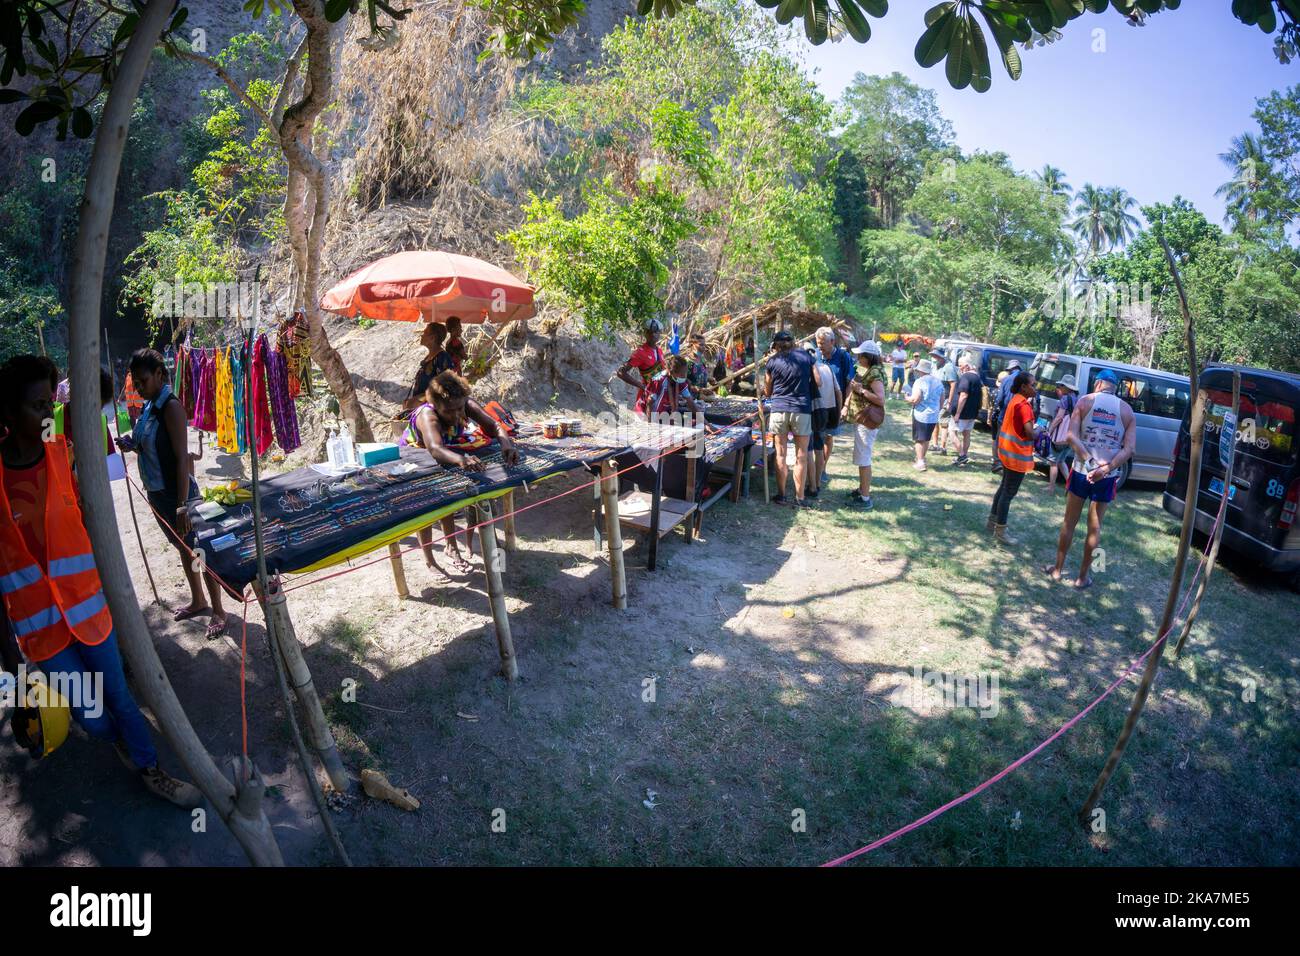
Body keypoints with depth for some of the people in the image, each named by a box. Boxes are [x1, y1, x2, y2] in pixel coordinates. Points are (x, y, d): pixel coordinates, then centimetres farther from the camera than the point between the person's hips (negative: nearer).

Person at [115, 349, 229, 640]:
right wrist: (131, 444, -2)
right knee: (183, 548, 20)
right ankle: (198, 602, 35)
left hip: (176, 493, -9)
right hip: (156, 493, 9)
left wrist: (182, 504, -27)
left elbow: (182, 457, -22)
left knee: (200, 550, 1)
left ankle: (218, 611, 12)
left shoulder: (171, 407, -18)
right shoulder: (148, 406, 7)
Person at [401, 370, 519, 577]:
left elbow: (494, 426, -29)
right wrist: (461, 460, -80)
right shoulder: (428, 415, -42)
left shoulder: (466, 405, -27)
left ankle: (451, 548, 22)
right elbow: (435, 449, -60)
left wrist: (506, 443, -51)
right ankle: (429, 562, 1)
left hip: (441, 461, 5)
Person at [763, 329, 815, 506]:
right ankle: (799, 497, 9)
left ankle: (781, 495, 13)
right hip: (802, 410, 0)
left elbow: (767, 392, 10)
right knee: (801, 456, 6)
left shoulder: (772, 361, 3)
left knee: (780, 454, 8)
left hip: (778, 410, 1)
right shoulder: (805, 356, 2)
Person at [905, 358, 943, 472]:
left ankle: (920, 463, -1)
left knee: (919, 440, 2)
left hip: (921, 415, -6)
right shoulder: (938, 382, 7)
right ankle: (921, 459, 28)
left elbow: (915, 399, -22)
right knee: (926, 439, 18)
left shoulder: (920, 381, -16)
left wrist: (908, 398, -2)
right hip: (933, 416, 6)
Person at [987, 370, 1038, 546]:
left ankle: (992, 521, 31)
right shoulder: (1024, 405, -20)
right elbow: (1029, 433, -25)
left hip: (1008, 451, 10)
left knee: (1004, 488, 20)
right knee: (1009, 492, -2)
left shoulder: (1014, 400, 9)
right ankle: (1000, 531, 4)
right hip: (1017, 455, -10)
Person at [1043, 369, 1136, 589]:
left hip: (1081, 471, -1)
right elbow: (1130, 448, -7)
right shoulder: (1127, 410, 3)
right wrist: (1106, 468, -16)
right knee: (1095, 526, 10)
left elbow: (1071, 436, -14)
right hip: (1107, 477, 1)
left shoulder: (1085, 401, -1)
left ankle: (1058, 569, 22)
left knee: (1069, 522, 12)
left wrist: (1089, 461, -17)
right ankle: (1083, 577, 19)